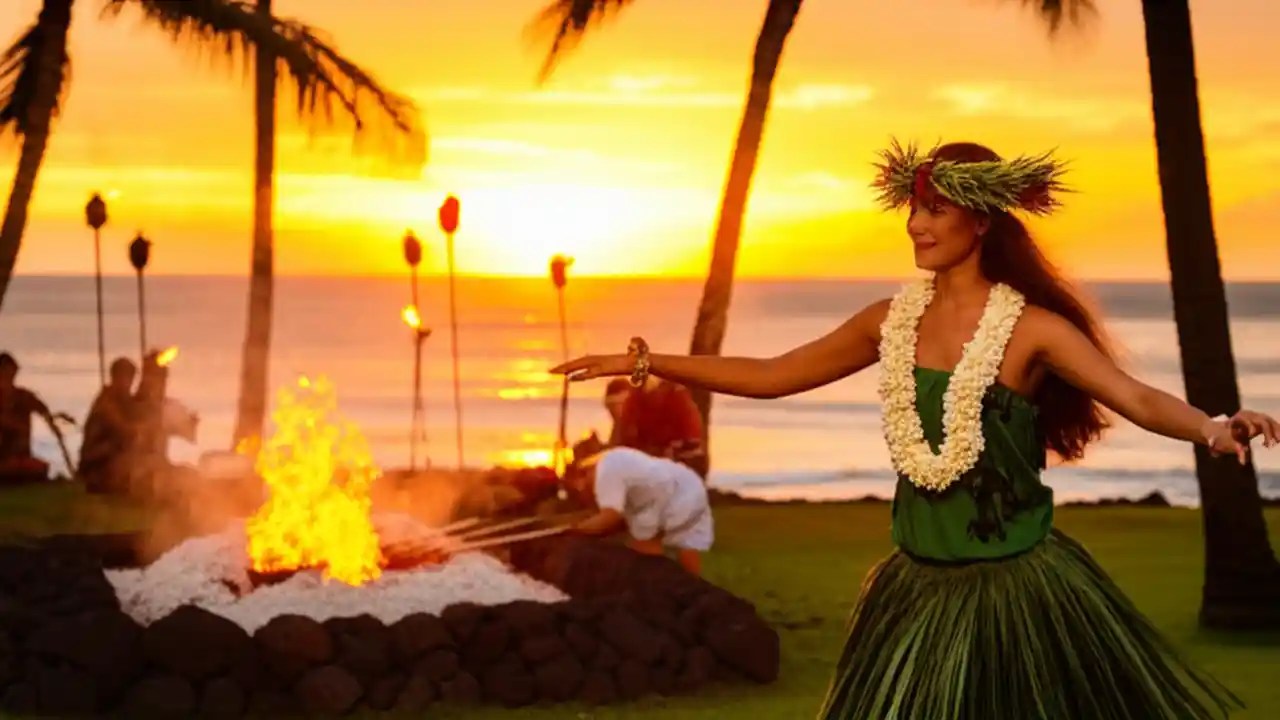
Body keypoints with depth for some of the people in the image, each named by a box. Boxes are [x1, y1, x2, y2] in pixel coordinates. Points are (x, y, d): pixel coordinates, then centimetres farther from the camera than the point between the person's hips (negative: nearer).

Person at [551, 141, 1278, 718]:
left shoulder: (1030, 326, -11)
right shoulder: (893, 320, 4)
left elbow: (1137, 398, -22)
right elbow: (768, 376, 12)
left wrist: (1215, 429, -42)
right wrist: (647, 363, 9)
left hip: (1018, 589, -5)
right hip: (921, 588, 5)